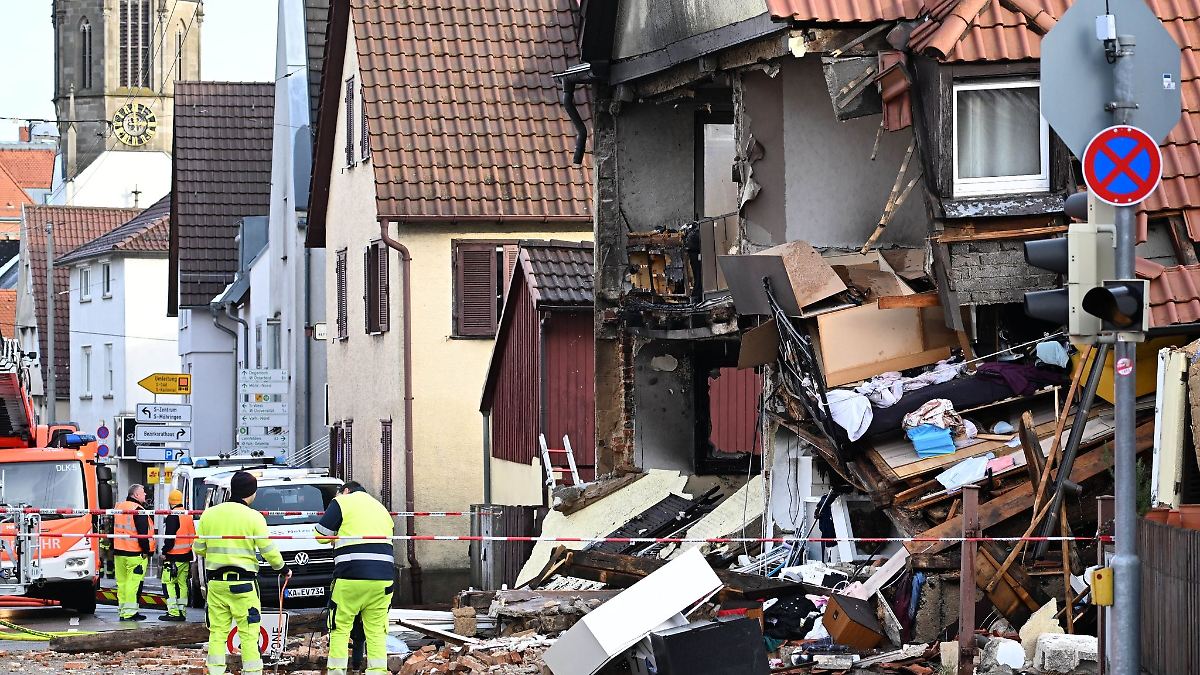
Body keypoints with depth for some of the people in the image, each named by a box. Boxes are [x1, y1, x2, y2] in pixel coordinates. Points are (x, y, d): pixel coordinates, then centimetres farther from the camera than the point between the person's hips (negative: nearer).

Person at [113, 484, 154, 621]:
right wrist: (146, 551, -8)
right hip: (135, 553, -8)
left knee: (122, 583, 12)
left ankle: (122, 611, 16)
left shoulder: (119, 508, 14)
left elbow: (113, 530, 20)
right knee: (133, 583, -6)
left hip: (119, 553, 8)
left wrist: (113, 549, 25)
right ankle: (130, 612, -7)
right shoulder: (138, 510, -13)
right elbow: (143, 533, -16)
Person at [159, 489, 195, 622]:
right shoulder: (188, 516, 14)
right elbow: (192, 536, 19)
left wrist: (165, 552, -8)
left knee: (169, 583, -5)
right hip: (186, 556, 8)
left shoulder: (173, 516, -13)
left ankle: (173, 612, -11)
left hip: (174, 556, -8)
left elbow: (170, 536, -18)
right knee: (182, 583, 12)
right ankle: (182, 612, 13)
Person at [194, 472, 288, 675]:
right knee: (249, 632, 0)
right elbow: (269, 551, -4)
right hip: (243, 582, -4)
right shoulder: (253, 517, -7)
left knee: (217, 631, 8)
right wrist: (282, 569, 13)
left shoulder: (209, 514, 5)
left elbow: (198, 549, 10)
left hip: (215, 581, 4)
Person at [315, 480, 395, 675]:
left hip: (352, 576, -5)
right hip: (384, 577, 5)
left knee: (340, 628, 3)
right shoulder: (381, 508, 25)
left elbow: (321, 535, 3)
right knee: (376, 631, 6)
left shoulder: (341, 502, 5)